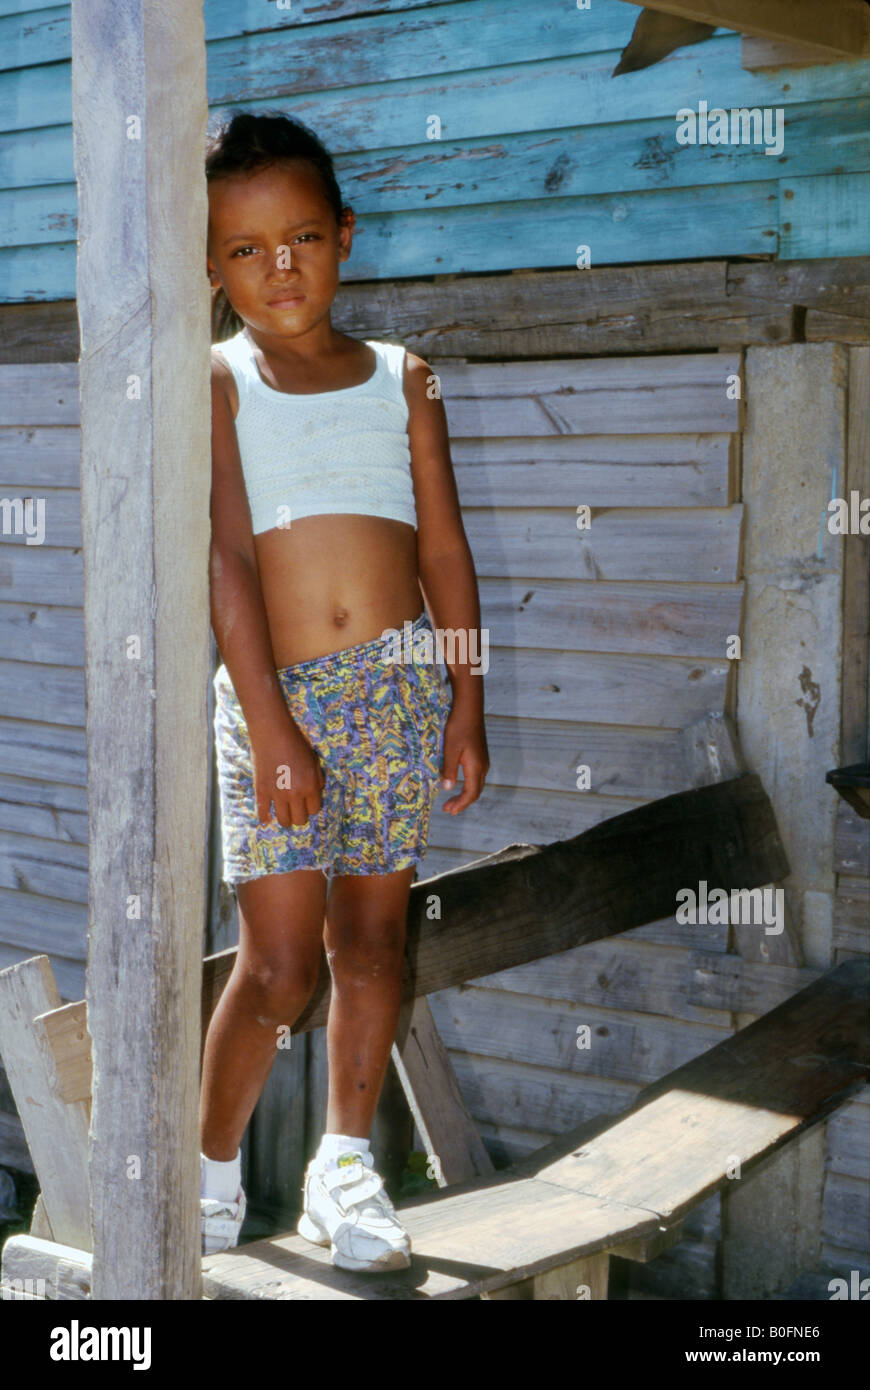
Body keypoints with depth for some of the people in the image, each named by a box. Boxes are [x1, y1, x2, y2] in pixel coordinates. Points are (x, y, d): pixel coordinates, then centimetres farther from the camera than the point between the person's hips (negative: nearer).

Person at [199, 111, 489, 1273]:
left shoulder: (401, 380, 11)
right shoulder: (217, 382, 2)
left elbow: (444, 548, 10)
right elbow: (225, 555, -7)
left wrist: (466, 703, 4)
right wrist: (270, 726, -14)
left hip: (401, 681, 3)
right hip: (276, 691, -3)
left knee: (373, 931, 8)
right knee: (278, 963, -5)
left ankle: (346, 1164, 24)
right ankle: (211, 1172, 17)